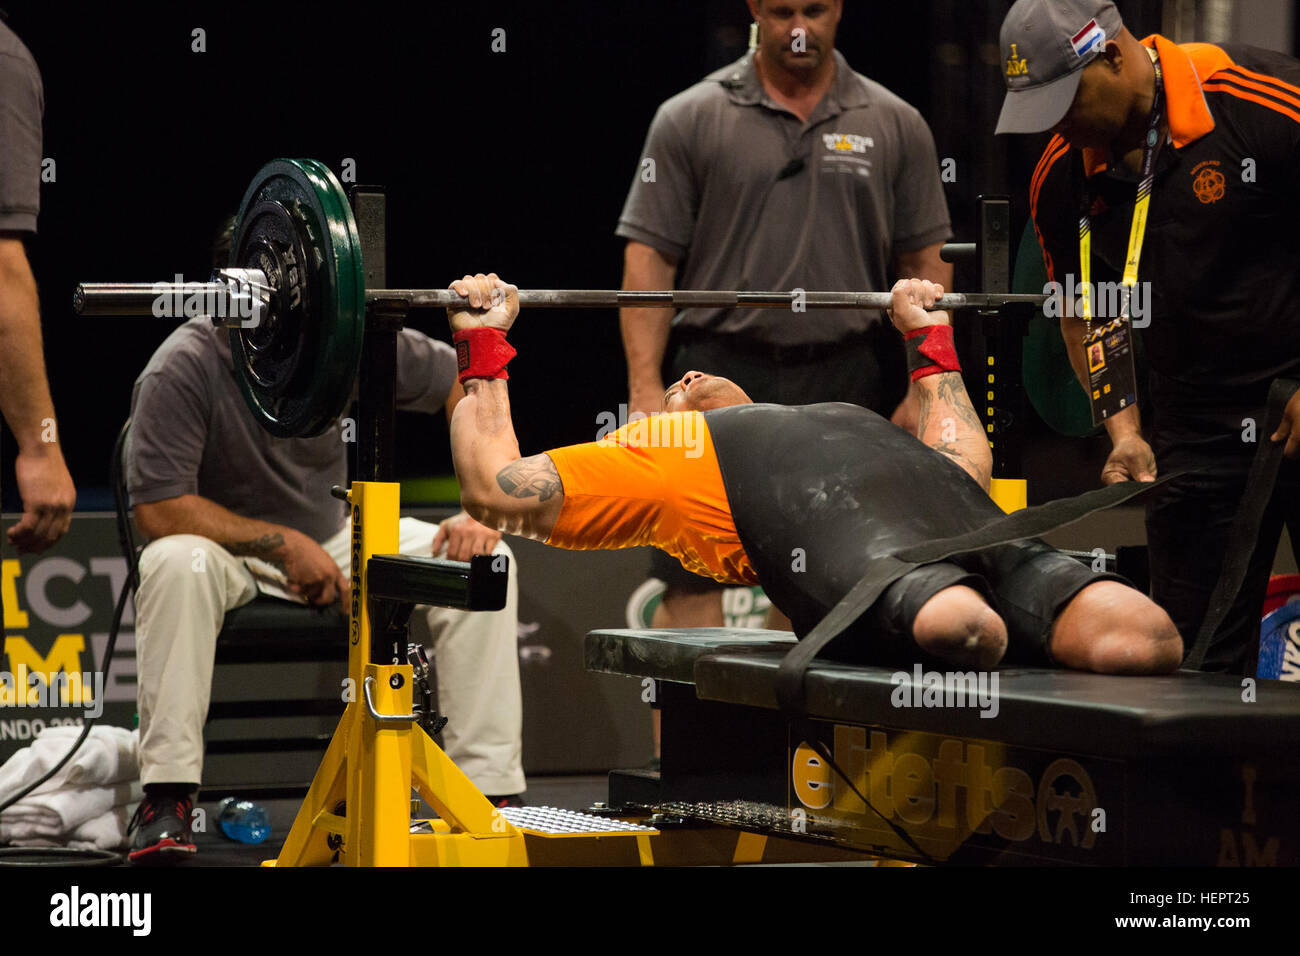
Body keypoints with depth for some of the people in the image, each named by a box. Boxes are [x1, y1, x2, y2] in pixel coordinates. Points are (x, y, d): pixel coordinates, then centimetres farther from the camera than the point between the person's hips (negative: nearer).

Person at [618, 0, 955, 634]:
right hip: (722, 369, -1)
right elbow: (650, 256, 1)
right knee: (692, 583, -6)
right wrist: (645, 387, -7)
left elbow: (925, 264, 10)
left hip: (843, 386, 2)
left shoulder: (894, 127, 9)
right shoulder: (690, 121, 3)